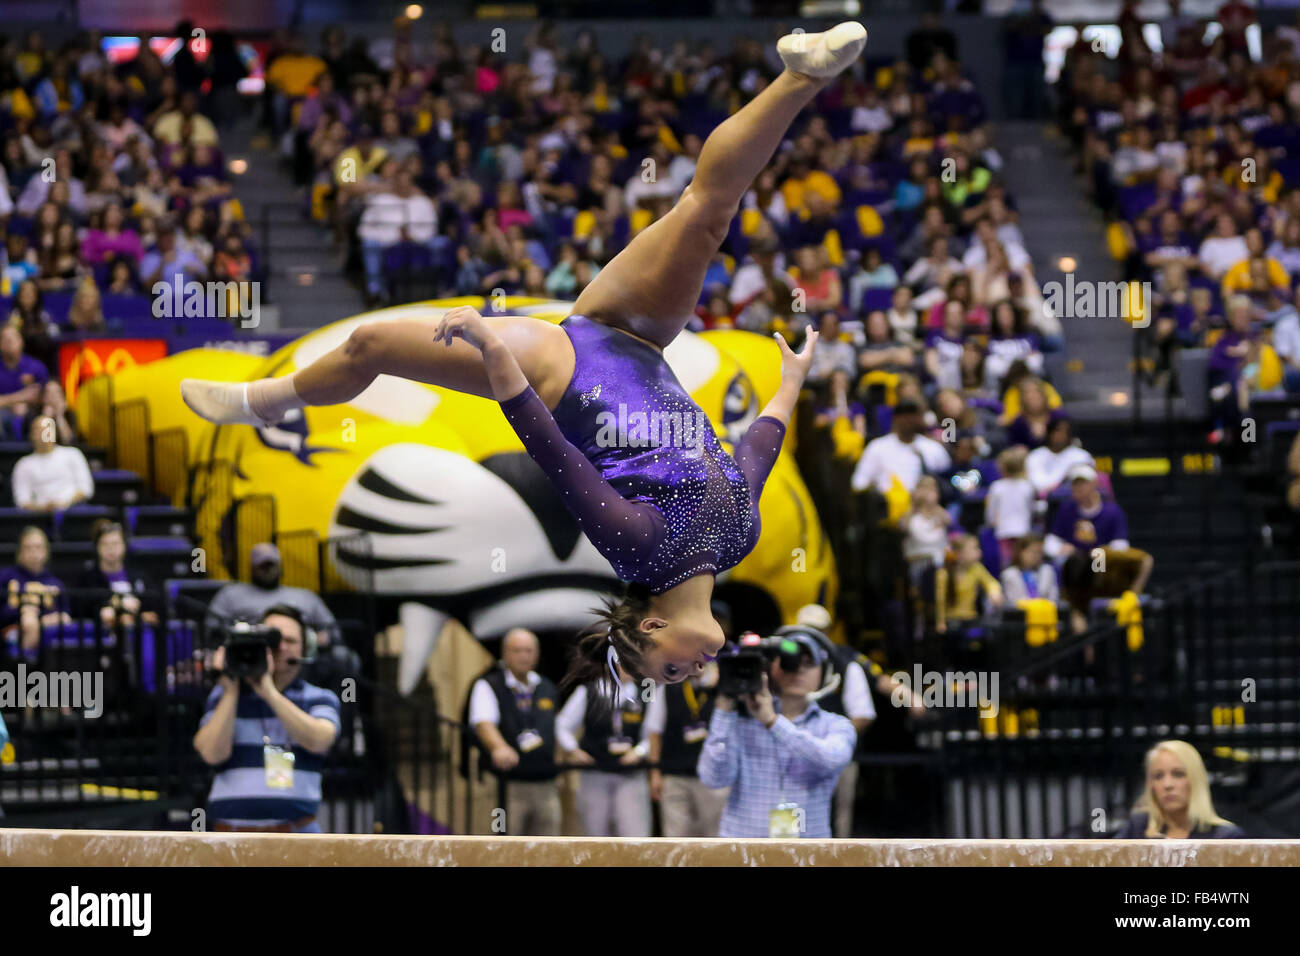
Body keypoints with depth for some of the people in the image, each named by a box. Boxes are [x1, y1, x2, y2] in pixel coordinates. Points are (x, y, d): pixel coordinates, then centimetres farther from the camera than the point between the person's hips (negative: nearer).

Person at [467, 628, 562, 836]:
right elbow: (483, 723, -21)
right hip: (508, 786, -5)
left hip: (546, 787, 5)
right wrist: (499, 747, -40)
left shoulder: (548, 689, 16)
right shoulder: (488, 686, -3)